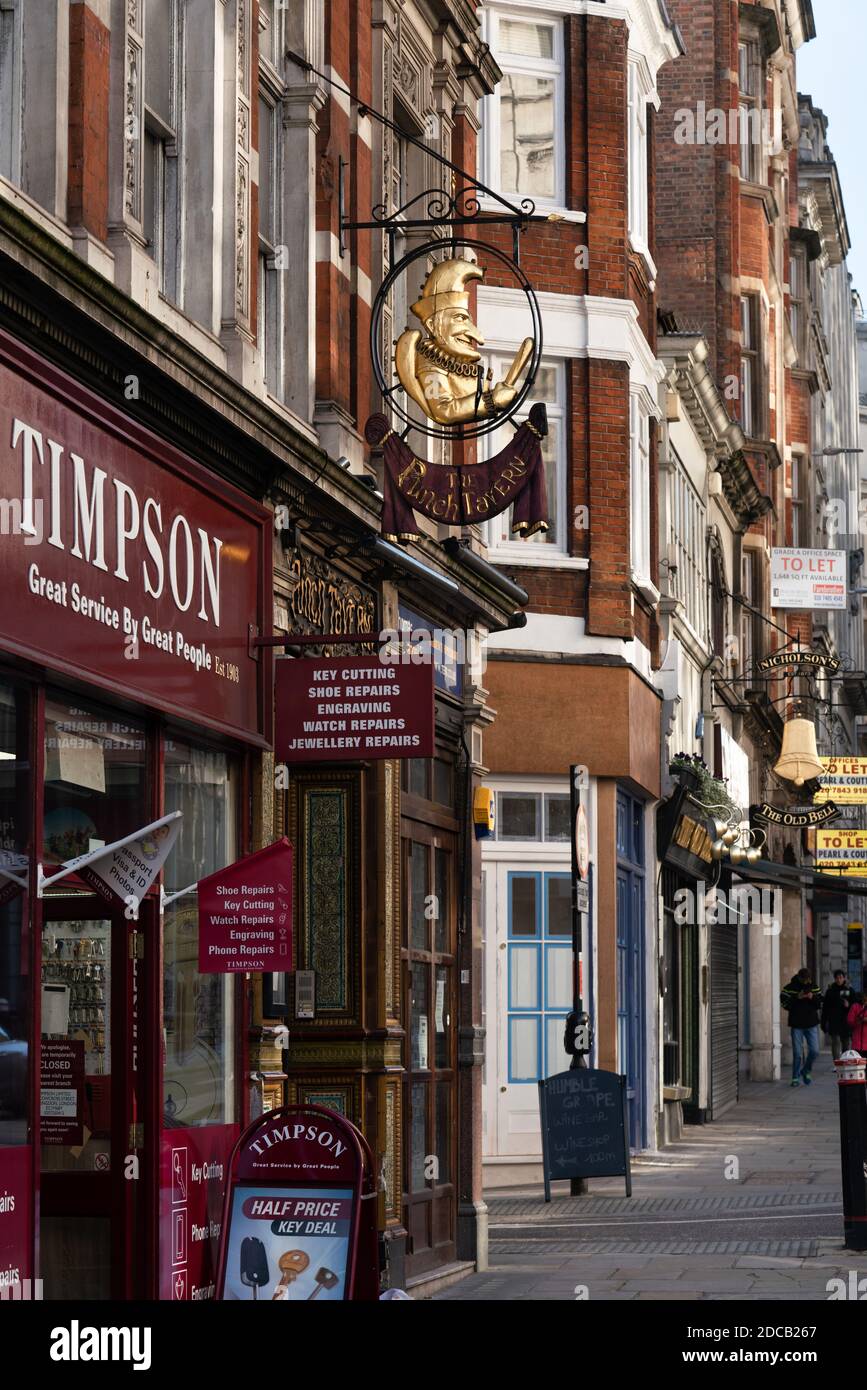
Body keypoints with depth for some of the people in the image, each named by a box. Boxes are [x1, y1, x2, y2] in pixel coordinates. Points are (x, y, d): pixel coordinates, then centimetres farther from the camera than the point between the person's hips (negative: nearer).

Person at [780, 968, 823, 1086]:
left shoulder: (814, 987, 5)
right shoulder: (790, 988, -4)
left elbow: (820, 1004, 5)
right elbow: (785, 1003, -9)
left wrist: (813, 998, -14)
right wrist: (797, 998, -21)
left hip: (812, 1024, 2)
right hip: (796, 1024, -2)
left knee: (814, 1051, -2)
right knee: (797, 1053, -2)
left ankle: (806, 1071, 23)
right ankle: (796, 1077, 9)